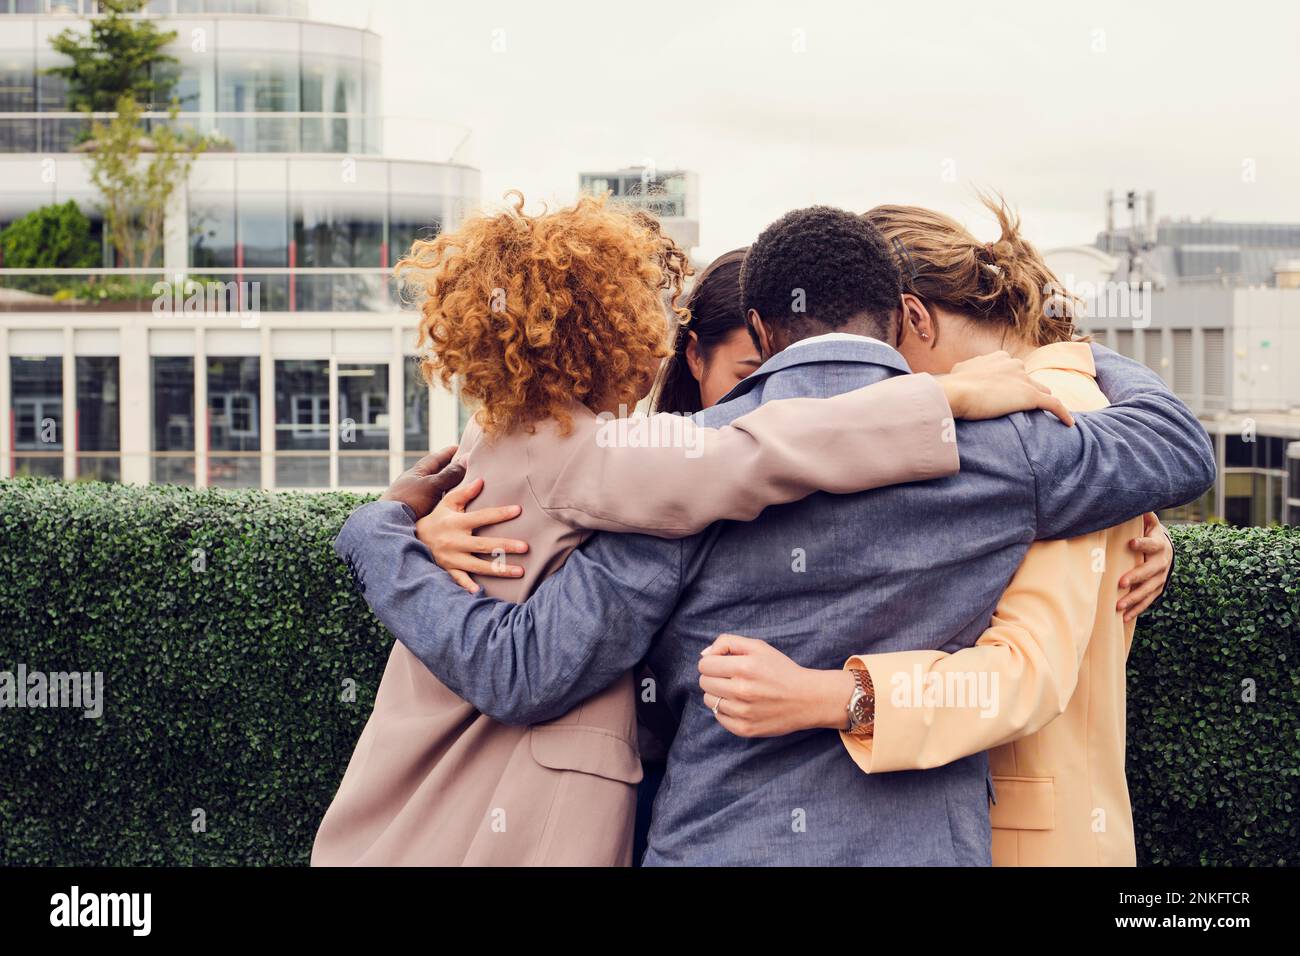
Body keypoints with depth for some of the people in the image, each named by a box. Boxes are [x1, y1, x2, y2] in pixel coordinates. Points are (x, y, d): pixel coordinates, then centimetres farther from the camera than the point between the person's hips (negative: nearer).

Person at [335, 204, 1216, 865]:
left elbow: (528, 673, -9)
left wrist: (381, 533, 5)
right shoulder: (996, 446, -3)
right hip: (918, 846, 1)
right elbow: (1181, 447, 14)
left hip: (711, 846, -1)